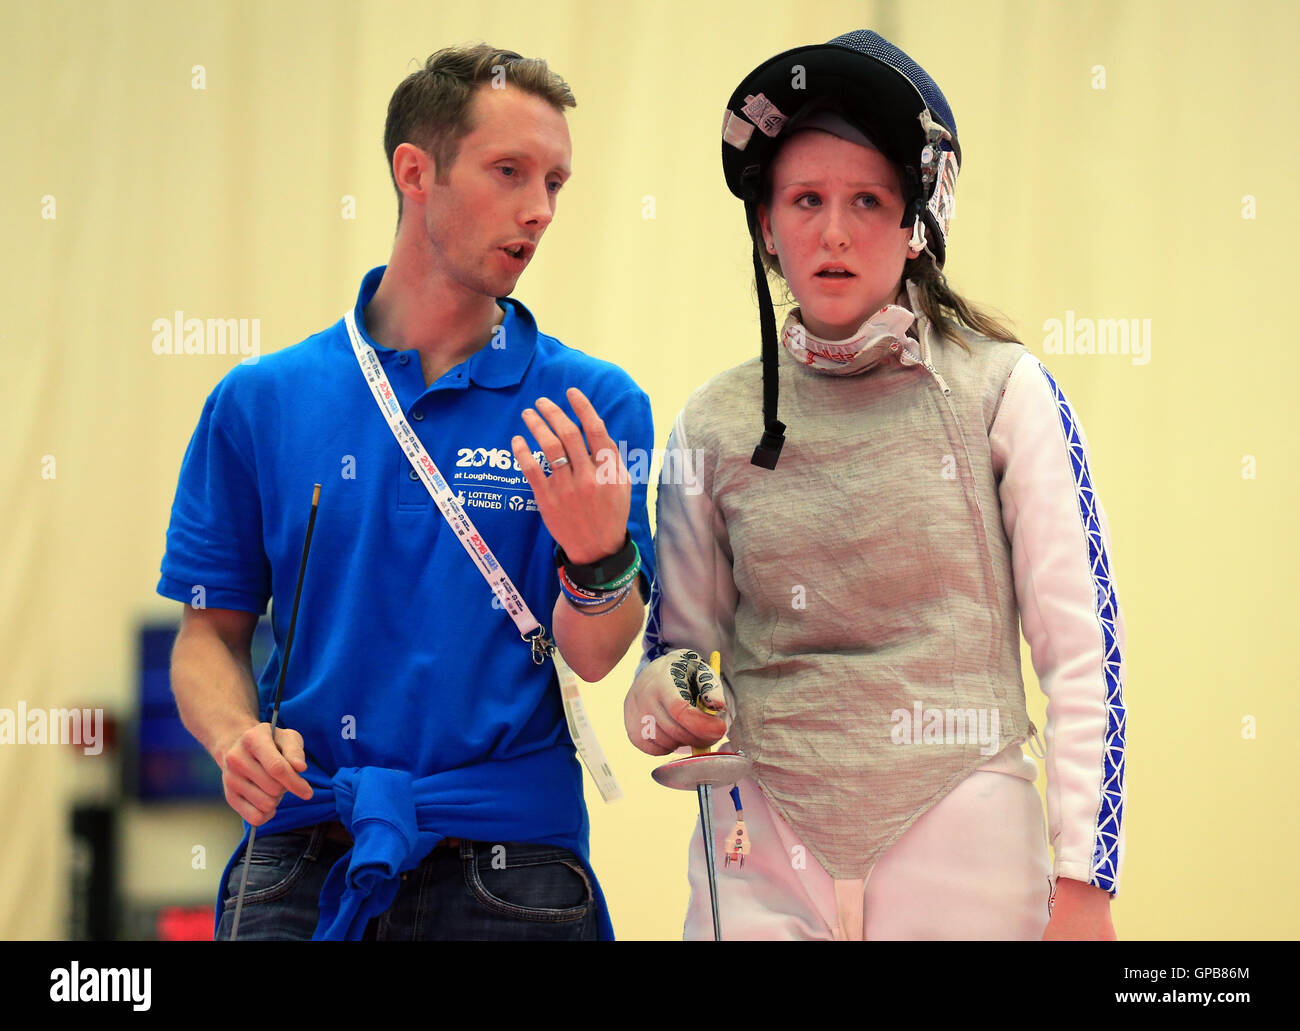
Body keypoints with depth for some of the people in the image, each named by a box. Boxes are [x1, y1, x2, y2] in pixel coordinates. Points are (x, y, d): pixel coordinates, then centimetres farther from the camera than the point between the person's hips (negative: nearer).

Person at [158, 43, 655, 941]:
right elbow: (211, 632, 7)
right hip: (301, 862, 1)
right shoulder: (260, 402, 4)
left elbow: (592, 656, -7)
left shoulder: (594, 405, 0)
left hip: (506, 874, -1)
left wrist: (599, 557, -28)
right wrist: (239, 737, -14)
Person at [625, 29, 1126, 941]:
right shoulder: (717, 423, 5)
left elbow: (1083, 648, -3)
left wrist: (1084, 883, -9)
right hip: (766, 850, 2)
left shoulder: (1002, 394, -2)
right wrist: (666, 701, -11)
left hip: (964, 840, -2)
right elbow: (677, 644, 13)